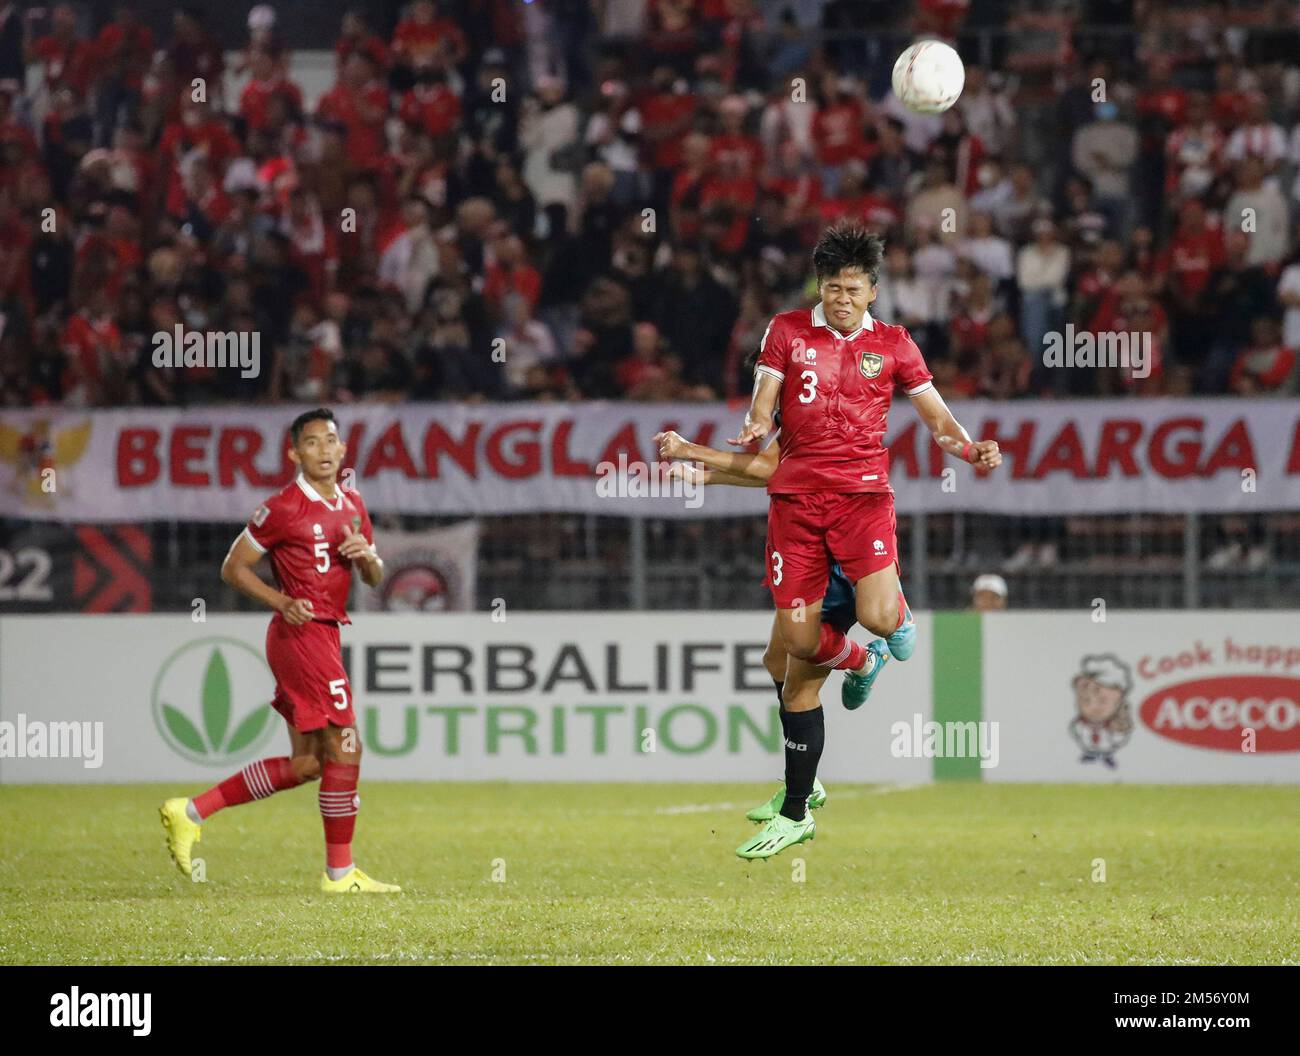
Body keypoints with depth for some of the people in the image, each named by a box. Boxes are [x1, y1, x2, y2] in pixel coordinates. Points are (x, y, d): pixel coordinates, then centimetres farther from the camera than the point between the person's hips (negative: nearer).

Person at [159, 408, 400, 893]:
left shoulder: (352, 506, 14)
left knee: (305, 764, 10)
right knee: (345, 747, -9)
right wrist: (282, 602, -16)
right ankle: (340, 872, -1)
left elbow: (374, 579, 21)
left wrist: (367, 555, -3)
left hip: (323, 636, 9)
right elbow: (233, 567, -4)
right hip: (302, 632, -9)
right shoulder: (283, 508, -8)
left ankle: (191, 812, 15)